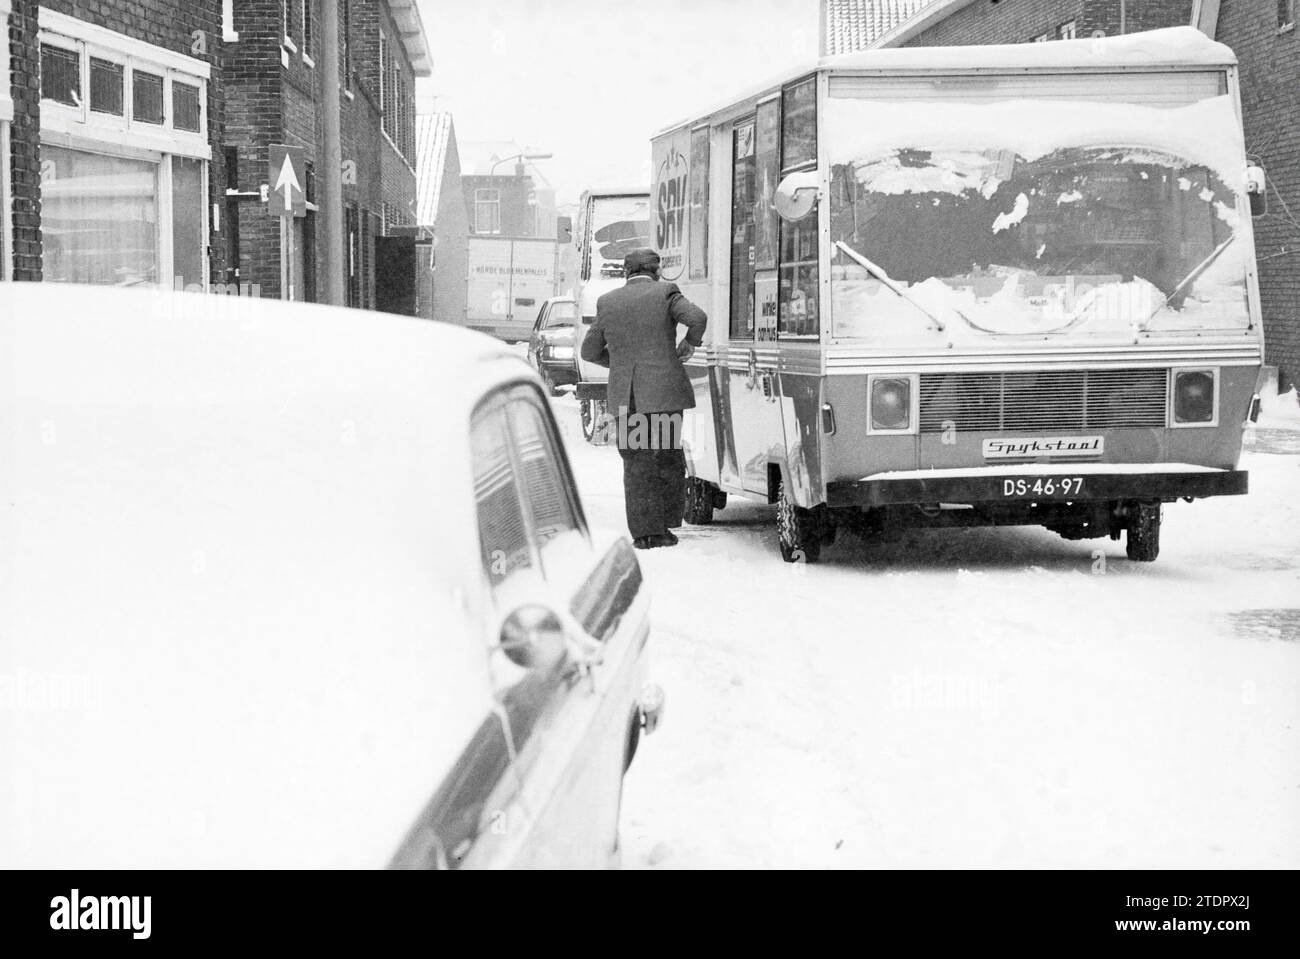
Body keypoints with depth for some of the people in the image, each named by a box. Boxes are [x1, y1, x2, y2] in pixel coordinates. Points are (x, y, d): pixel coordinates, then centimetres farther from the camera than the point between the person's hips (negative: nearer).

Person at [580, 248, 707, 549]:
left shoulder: (608, 302, 9)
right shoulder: (665, 293, 0)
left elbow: (590, 351, 15)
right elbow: (697, 318, -17)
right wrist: (690, 344, 1)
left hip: (625, 396, 2)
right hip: (664, 391, -2)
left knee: (637, 465, 8)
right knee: (668, 460, 9)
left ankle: (643, 531, 3)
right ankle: (661, 529, 8)